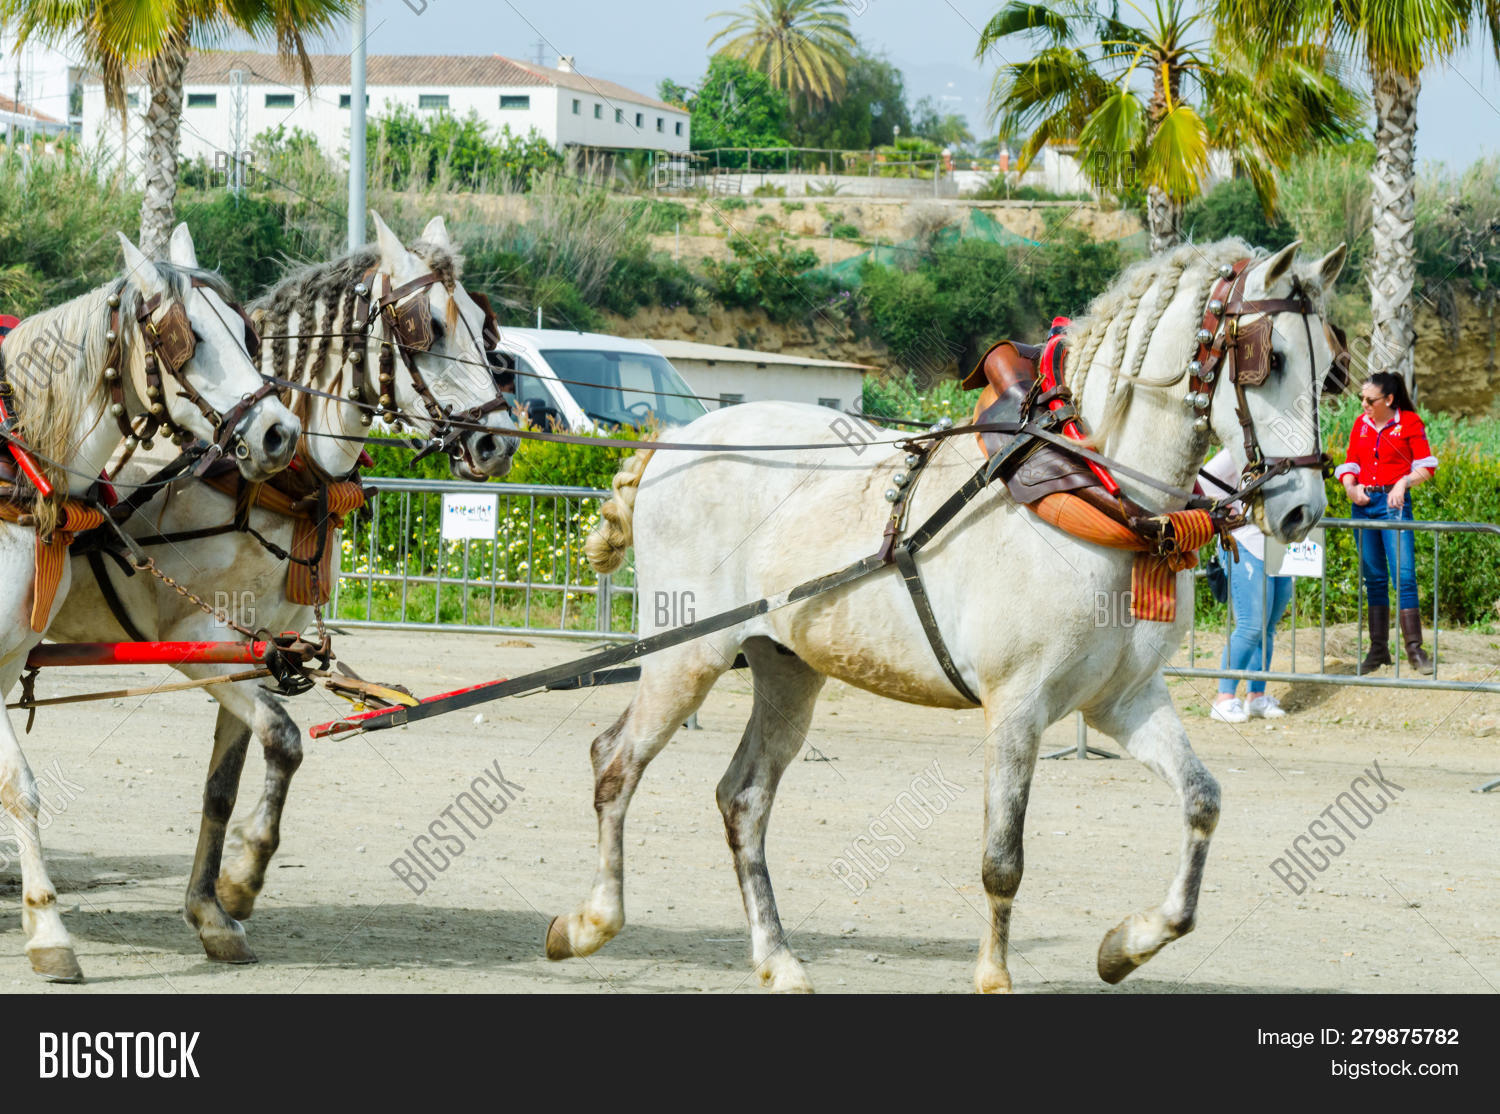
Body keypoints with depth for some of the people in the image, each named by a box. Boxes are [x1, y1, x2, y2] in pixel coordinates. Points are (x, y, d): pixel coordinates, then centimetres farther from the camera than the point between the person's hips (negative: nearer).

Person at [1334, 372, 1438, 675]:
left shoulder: (1409, 422, -1)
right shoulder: (1361, 424, 12)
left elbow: (1426, 467, -2)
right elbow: (1350, 464, 15)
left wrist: (1404, 482, -18)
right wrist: (1350, 487, -5)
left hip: (1393, 502, -5)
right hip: (1363, 503, 5)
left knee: (1404, 575, -11)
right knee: (1373, 578, 7)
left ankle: (1414, 648, -8)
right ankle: (1379, 648, 12)